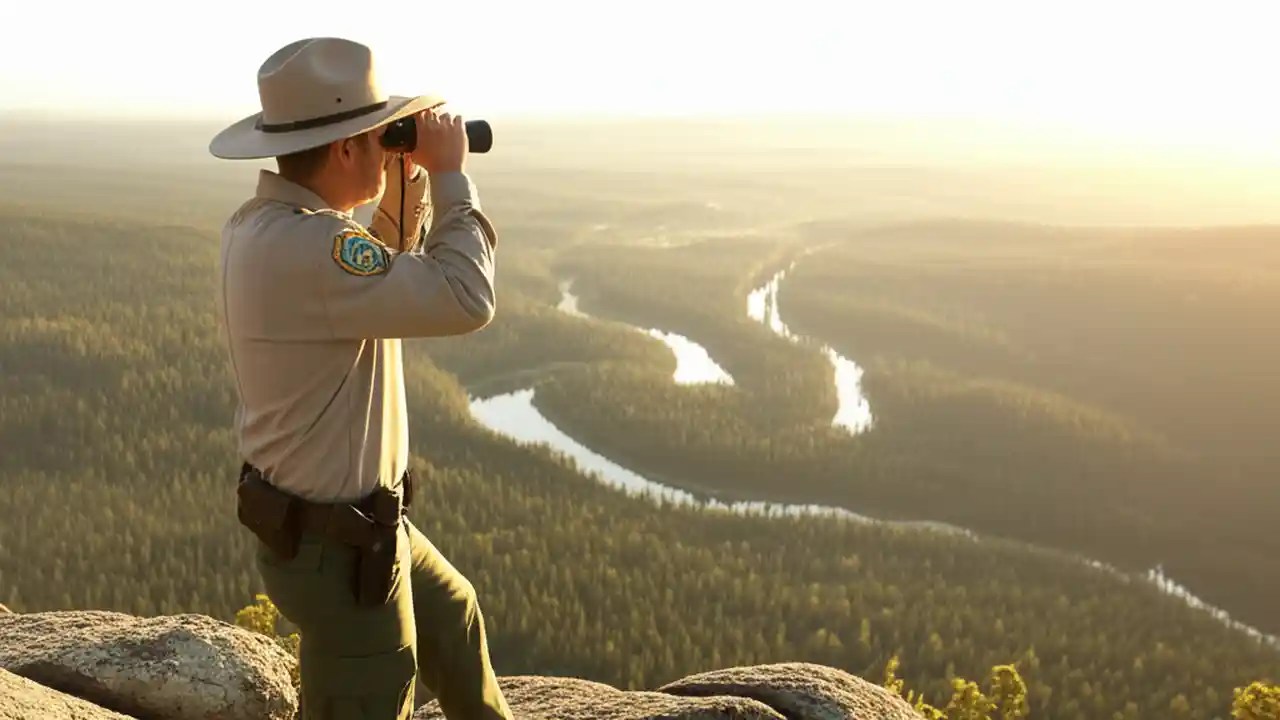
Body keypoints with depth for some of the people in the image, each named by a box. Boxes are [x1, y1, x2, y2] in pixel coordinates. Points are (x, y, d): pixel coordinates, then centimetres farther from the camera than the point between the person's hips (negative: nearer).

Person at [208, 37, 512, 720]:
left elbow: (391, 277, 17)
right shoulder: (301, 245, -31)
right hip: (337, 547, -10)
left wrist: (412, 177, 5)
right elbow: (464, 300, -32)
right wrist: (449, 175, -18)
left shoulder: (261, 221, 2)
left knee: (450, 613, 31)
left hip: (353, 517, 10)